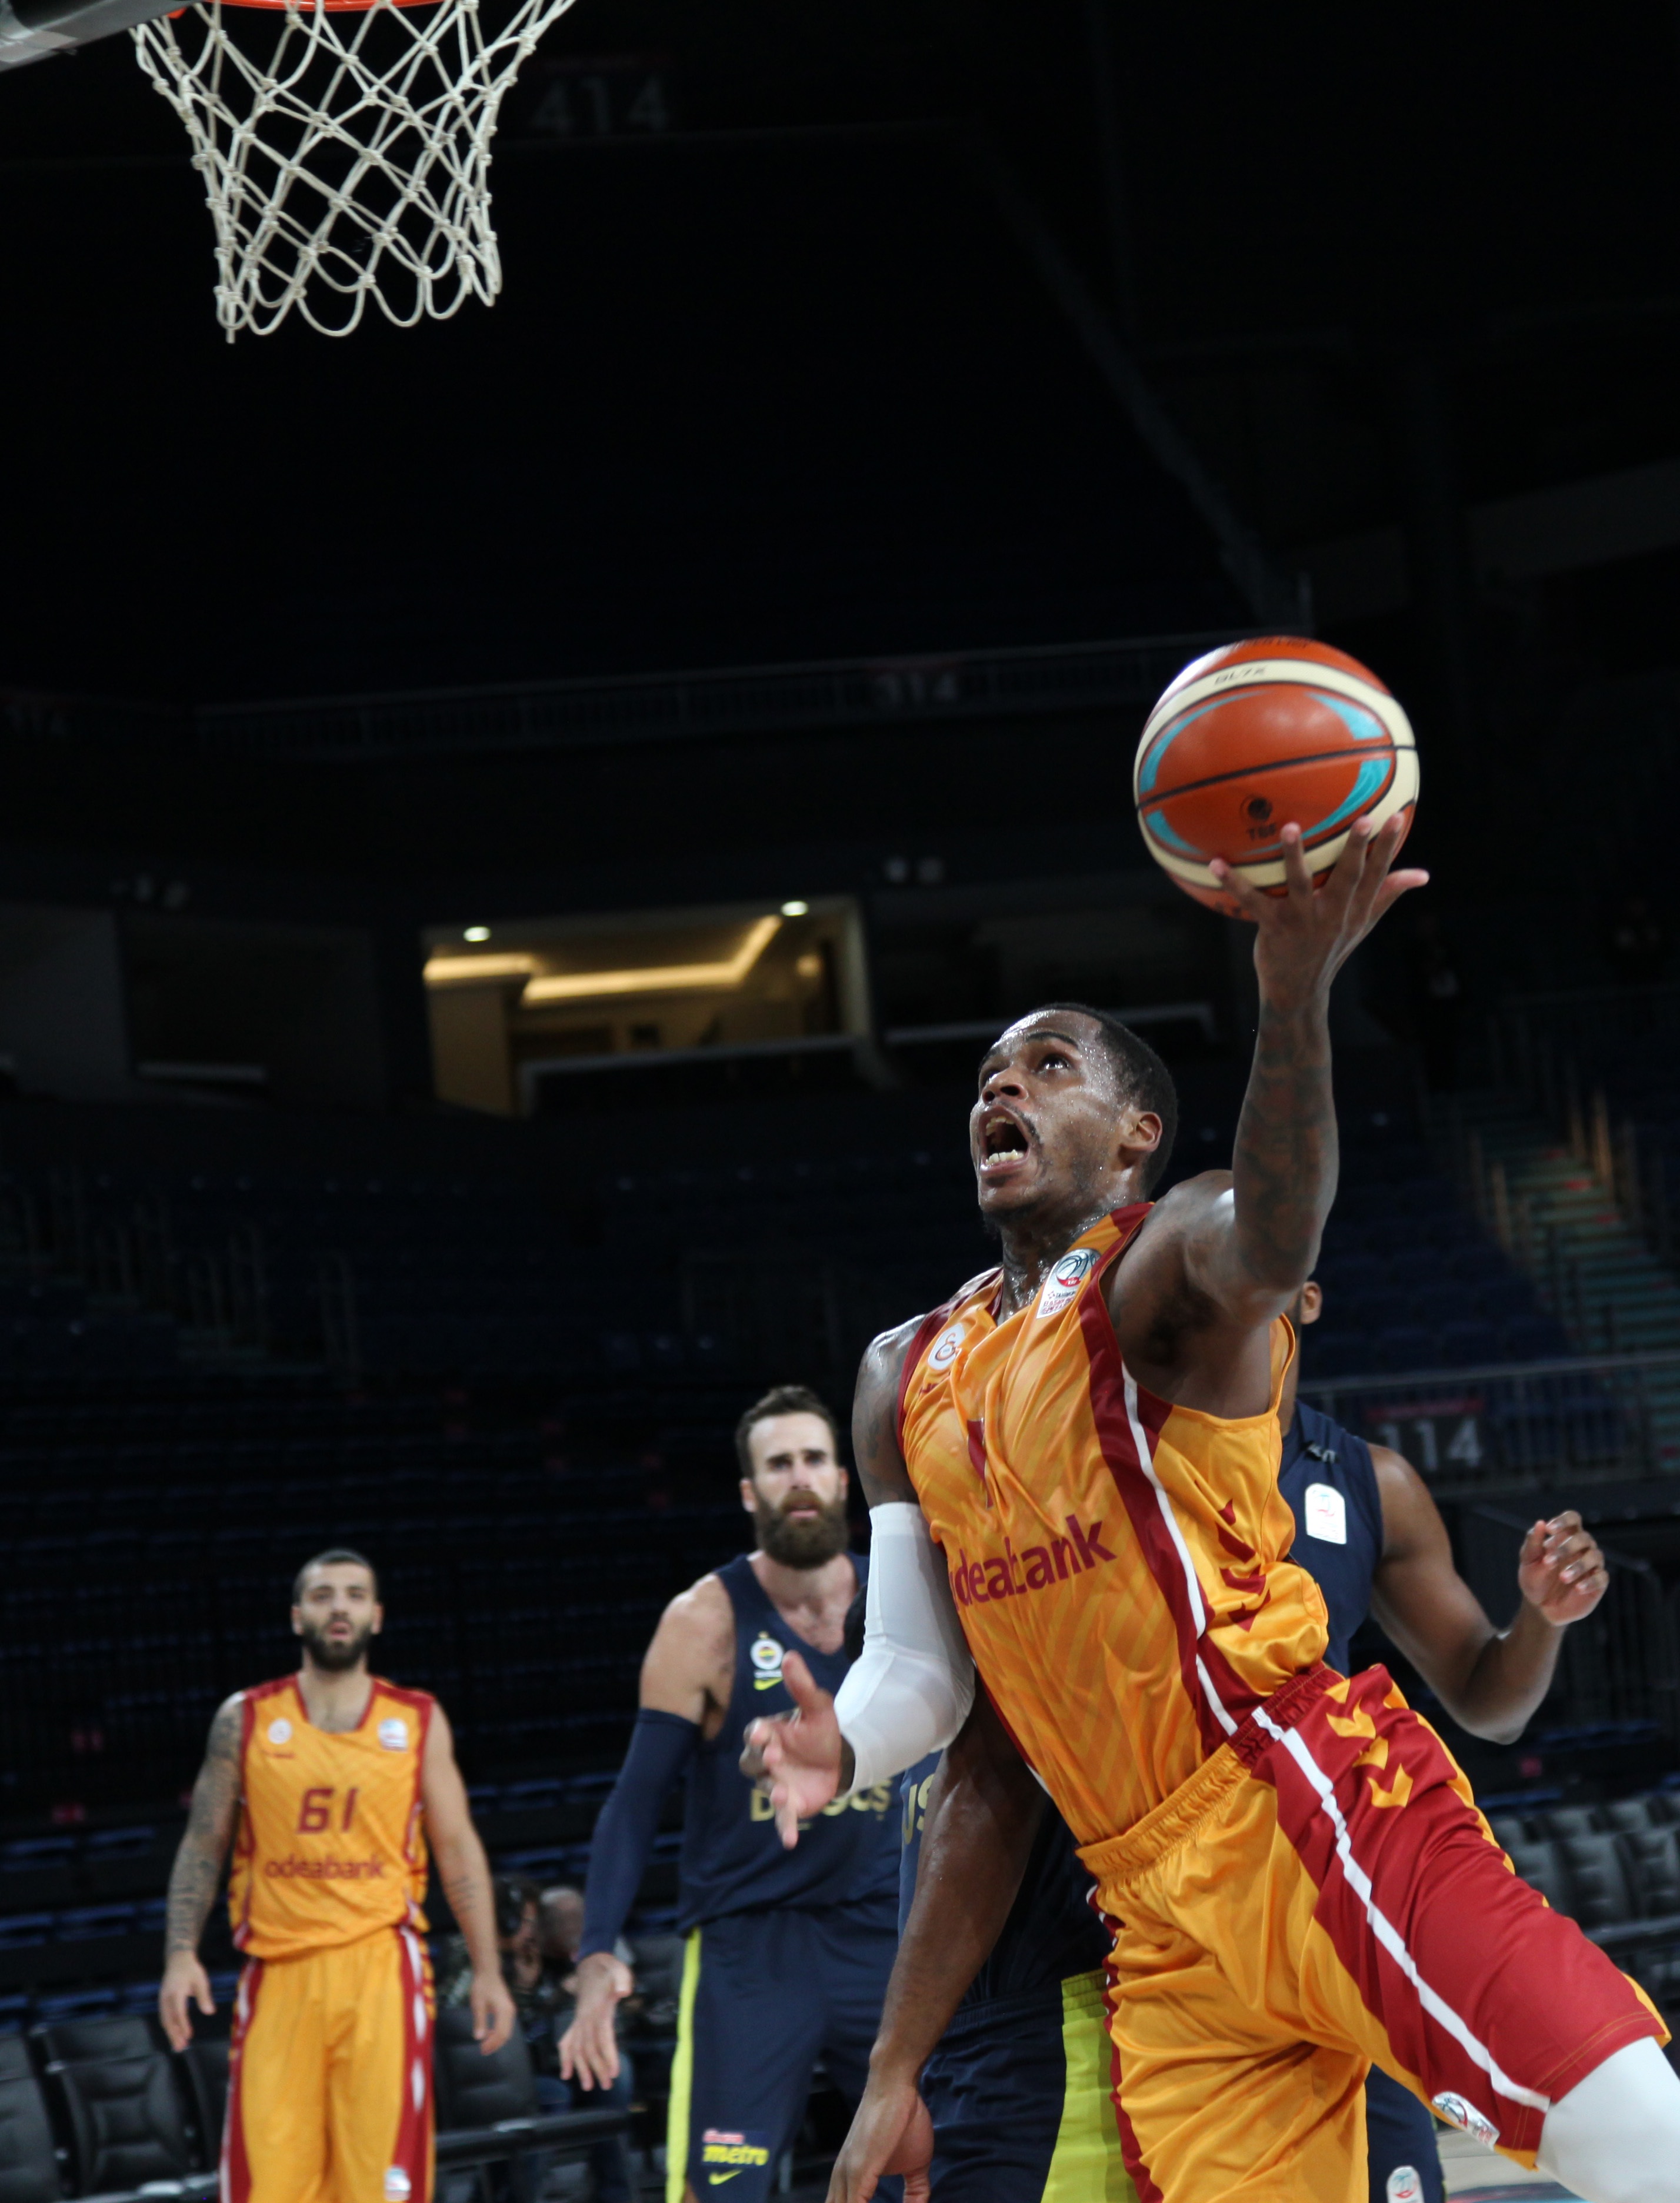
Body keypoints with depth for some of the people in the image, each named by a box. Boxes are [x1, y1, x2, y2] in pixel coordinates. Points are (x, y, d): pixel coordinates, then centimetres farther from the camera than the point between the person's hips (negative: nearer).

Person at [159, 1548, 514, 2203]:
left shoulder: (418, 1721, 8)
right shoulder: (246, 1720, 7)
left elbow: (457, 1848, 9)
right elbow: (203, 1845, 8)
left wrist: (487, 1970, 3)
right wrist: (181, 1955, -4)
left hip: (381, 1969, 0)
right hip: (279, 1972, 0)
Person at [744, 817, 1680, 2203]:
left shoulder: (1161, 1262, -3)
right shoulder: (905, 1383, 18)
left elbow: (1268, 1245, -29)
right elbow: (923, 1670, 20)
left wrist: (1298, 995, -47)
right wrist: (846, 1746, -2)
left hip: (1308, 1806, -6)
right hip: (1161, 1919, 7)